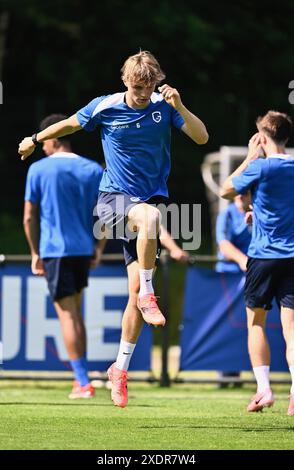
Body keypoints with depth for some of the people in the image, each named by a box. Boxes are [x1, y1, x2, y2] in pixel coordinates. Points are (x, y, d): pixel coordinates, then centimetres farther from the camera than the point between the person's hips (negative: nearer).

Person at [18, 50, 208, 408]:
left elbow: (201, 137, -9)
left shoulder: (164, 107, -2)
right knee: (150, 215, -39)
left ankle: (121, 368, 8)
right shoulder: (104, 108, -4)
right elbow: (70, 124, 15)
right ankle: (147, 295, -26)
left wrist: (179, 107, -23)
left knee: (137, 290, -3)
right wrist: (35, 139, 27)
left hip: (150, 200, 2)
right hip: (114, 199, -2)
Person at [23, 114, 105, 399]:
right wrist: (98, 248, 12)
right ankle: (81, 375, 19)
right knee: (76, 312, 19)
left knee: (67, 314, -4)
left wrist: (35, 253, 7)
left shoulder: (38, 170, -4)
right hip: (83, 249, 4)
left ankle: (83, 383, -9)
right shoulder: (93, 170, 5)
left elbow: (29, 218, -2)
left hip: (54, 250, -4)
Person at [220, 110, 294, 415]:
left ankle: (264, 390, 3)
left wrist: (250, 157, 9)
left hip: (263, 255, -3)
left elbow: (226, 191, 5)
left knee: (256, 321, 12)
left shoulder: (260, 167, -10)